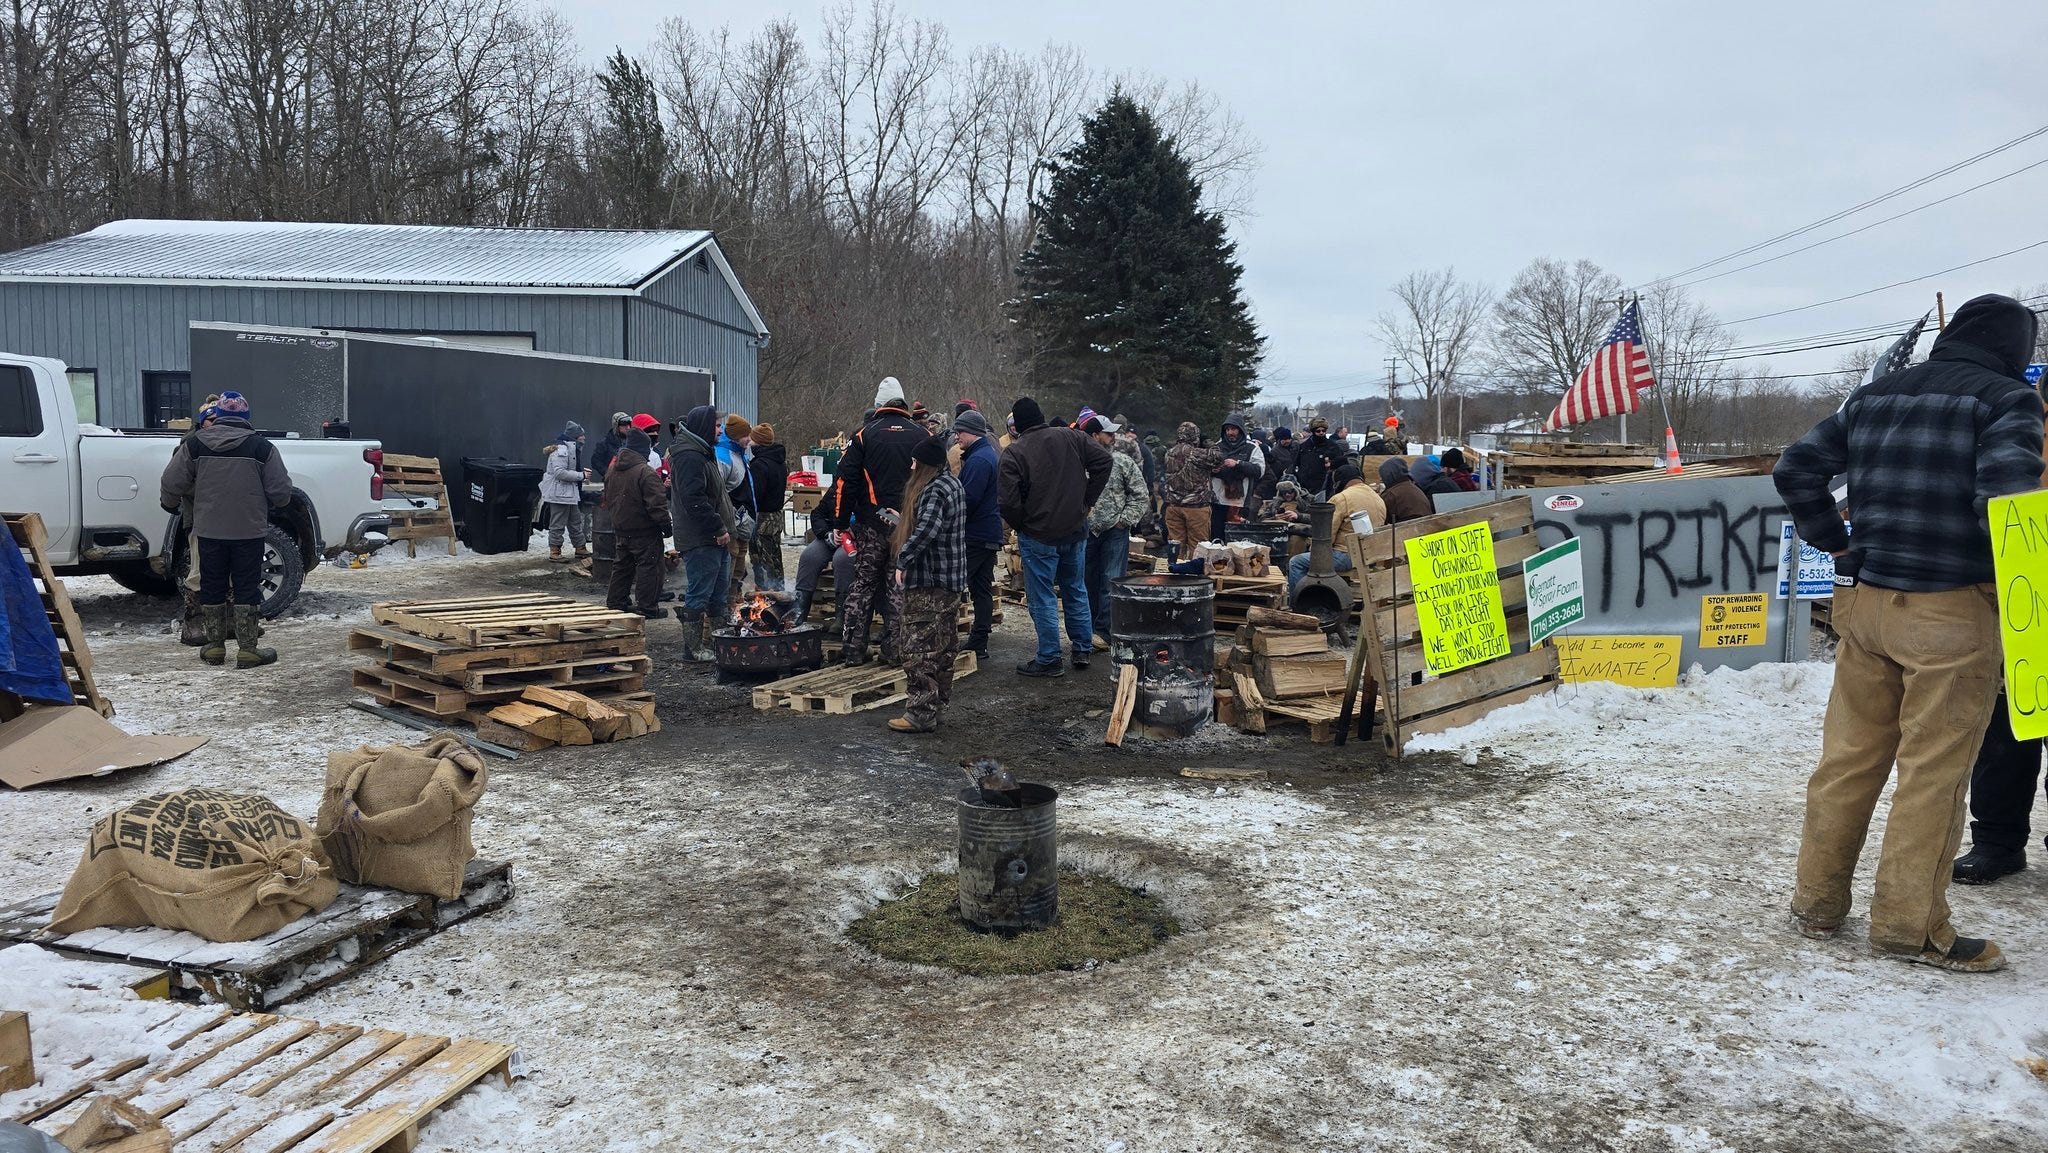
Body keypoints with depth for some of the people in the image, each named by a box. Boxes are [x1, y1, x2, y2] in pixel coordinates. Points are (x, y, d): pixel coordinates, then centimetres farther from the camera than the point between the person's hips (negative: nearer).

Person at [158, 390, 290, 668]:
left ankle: (215, 647, 20)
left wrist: (169, 504, 24)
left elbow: (171, 483, 2)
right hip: (249, 531, -2)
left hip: (209, 530, 2)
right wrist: (265, 505, 18)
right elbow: (281, 493, -5)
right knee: (246, 589, 4)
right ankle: (247, 650, 4)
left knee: (212, 588, 13)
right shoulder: (261, 447, -6)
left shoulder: (194, 443, 0)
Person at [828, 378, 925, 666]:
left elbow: (844, 481, -2)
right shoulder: (922, 435, 5)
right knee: (899, 587, 7)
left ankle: (854, 650, 8)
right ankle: (895, 650, 6)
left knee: (862, 585, 7)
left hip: (871, 524, -1)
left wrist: (841, 522, 4)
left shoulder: (864, 435, 0)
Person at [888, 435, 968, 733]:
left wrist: (903, 561, -21)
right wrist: (902, 520, 21)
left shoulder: (934, 490, -17)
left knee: (919, 647, -6)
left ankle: (921, 713, -3)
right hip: (951, 581, 10)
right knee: (944, 645, 16)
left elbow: (926, 530, -30)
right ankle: (939, 700, 26)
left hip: (928, 584, -10)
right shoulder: (954, 485, 14)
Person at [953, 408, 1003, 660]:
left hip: (975, 535, -10)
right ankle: (979, 645, 14)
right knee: (982, 590, 10)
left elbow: (968, 499, -21)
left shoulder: (978, 460, -16)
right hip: (991, 534, 10)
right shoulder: (990, 454, 17)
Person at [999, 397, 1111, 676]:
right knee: (1076, 590, 19)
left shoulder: (1013, 453, -11)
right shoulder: (1071, 438, 0)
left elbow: (1007, 501, -17)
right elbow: (1104, 460, 0)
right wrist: (1087, 501, 5)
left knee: (1043, 598, 4)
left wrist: (1021, 527, 1)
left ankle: (1049, 660, 8)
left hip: (1038, 536, -4)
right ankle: (1083, 649, 25)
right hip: (1076, 531, 5)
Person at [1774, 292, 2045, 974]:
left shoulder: (1875, 395, 10)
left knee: (1850, 756, 13)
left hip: (1863, 601, 5)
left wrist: (1834, 543, 13)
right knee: (1933, 770, 4)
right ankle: (1909, 925, 11)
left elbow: (1796, 469, 9)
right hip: (1951, 612, -5)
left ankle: (1817, 902, 21)